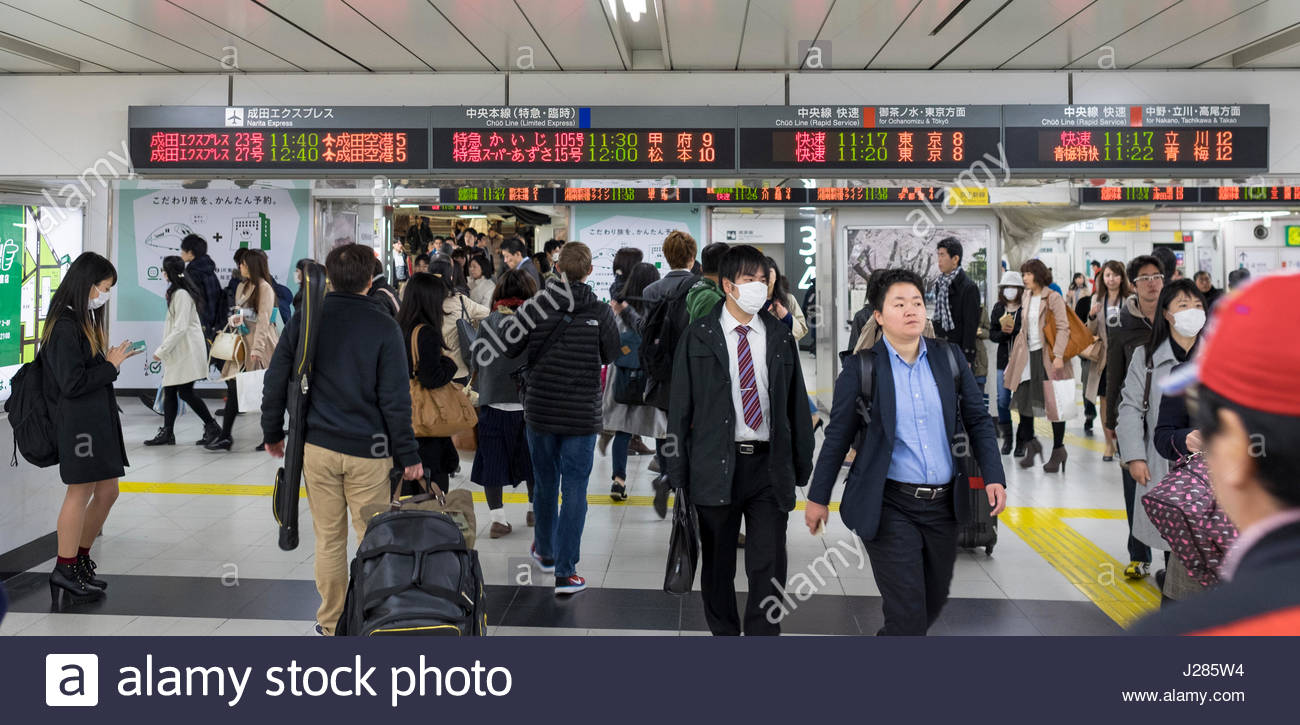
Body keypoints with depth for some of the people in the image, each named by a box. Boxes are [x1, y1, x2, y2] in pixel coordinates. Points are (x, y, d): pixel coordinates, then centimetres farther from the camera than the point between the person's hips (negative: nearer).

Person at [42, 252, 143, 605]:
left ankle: (80, 559, 26)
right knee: (80, 491, 0)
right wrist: (111, 366, -11)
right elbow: (72, 383, -20)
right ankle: (65, 571, 11)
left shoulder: (83, 321, 14)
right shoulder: (65, 326, -16)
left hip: (98, 419, 9)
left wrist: (113, 360, 2)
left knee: (107, 491, 13)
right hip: (77, 422, -9)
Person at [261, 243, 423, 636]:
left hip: (317, 446, 3)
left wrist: (273, 433, 17)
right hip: (368, 453, -3)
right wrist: (408, 455, -4)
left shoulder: (304, 320, 1)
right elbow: (395, 398, -10)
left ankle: (330, 622, 21)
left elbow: (276, 382, 4)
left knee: (328, 538, 12)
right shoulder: (383, 326, -8)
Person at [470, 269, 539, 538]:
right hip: (526, 402, 0)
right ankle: (535, 509, 30)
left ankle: (498, 518, 4)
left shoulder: (487, 323, -2)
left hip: (492, 402, 0)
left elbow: (477, 362, 5)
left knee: (493, 460, 6)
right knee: (531, 456, 16)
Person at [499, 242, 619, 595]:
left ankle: (545, 551, 37)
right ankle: (565, 572, 1)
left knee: (545, 483, 18)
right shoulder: (600, 313, -10)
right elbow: (611, 357, 4)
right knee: (574, 490, 3)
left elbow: (509, 347, 1)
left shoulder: (538, 306, -8)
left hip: (540, 410, 2)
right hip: (582, 414, -2)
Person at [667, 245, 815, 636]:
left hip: (770, 465, 1)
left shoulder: (780, 337, 8)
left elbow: (798, 404, 11)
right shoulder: (698, 336, 2)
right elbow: (680, 407, 1)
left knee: (769, 566, -1)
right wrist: (678, 471, -4)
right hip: (716, 466, -1)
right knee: (718, 564, 11)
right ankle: (724, 633, 29)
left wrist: (803, 462, 8)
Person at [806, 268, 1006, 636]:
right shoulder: (861, 368, -6)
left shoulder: (949, 356, 4)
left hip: (943, 505, 5)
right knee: (908, 614, -7)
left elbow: (978, 419, 8)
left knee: (934, 603, 18)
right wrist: (818, 497, 5)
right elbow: (837, 437, 0)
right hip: (891, 506, -4)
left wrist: (993, 477, -3)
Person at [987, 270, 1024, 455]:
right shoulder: (998, 308, 10)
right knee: (1003, 399, 3)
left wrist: (1013, 331, -18)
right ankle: (1007, 437, 17)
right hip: (1003, 359, 4)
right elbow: (992, 334, 8)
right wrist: (1004, 333, -11)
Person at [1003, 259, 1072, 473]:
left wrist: (1058, 355, -22)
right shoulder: (1026, 297, 12)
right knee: (1022, 399, 4)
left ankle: (1058, 449, 12)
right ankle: (1030, 444, 21)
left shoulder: (1053, 298, -8)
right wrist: (1015, 354, 18)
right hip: (1028, 355, 6)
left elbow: (1063, 328, -13)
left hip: (1047, 356, -6)